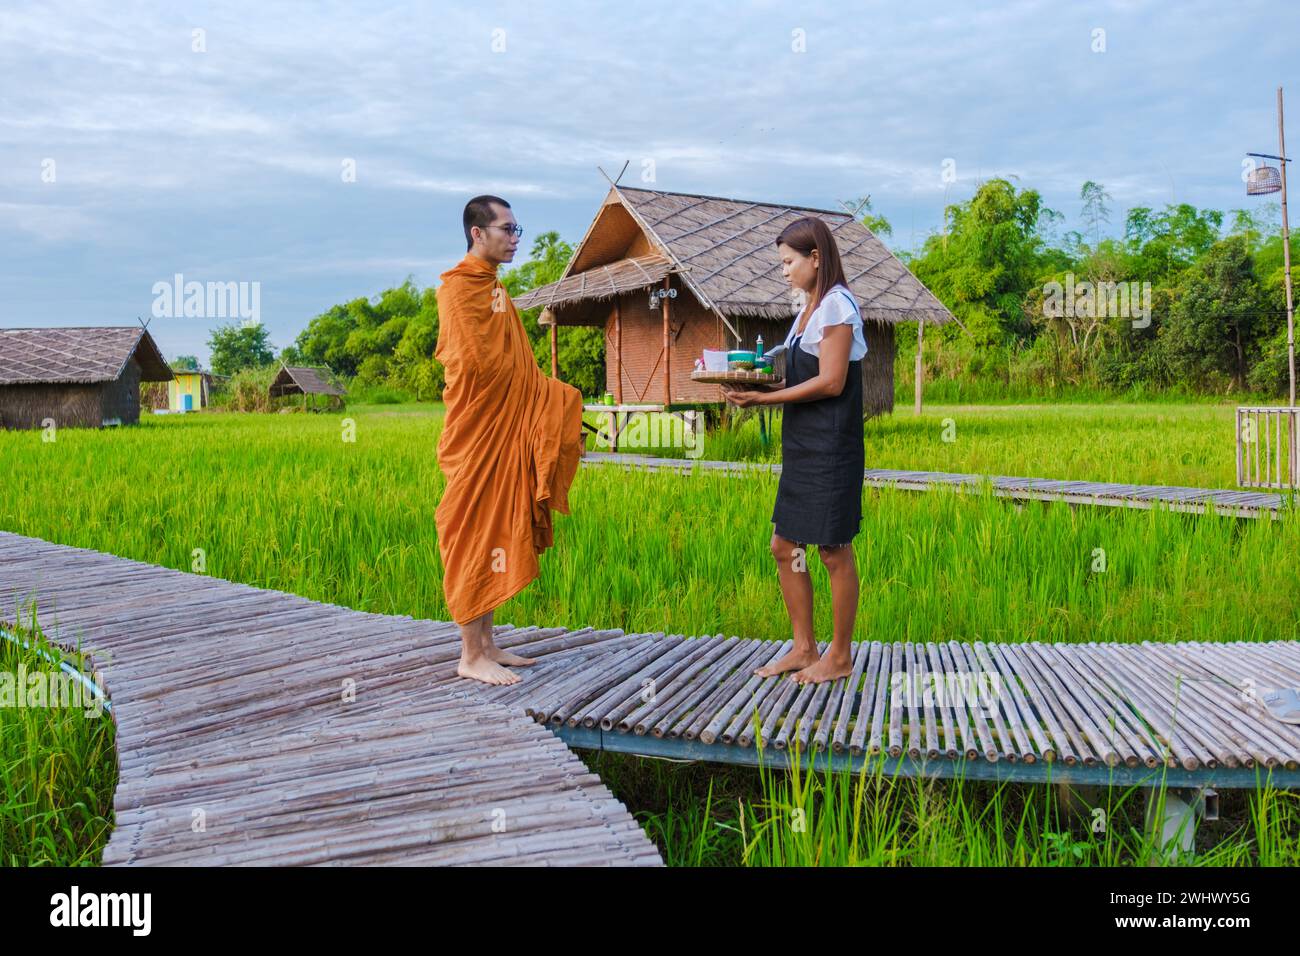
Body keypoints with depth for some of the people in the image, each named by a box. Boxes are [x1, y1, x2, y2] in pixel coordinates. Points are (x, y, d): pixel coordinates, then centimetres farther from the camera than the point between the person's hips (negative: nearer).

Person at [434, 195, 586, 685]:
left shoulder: (492, 289, 17)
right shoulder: (460, 288, -13)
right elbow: (480, 364, -20)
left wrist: (558, 424, 14)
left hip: (505, 433, 9)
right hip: (478, 435, -9)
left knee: (495, 535, 12)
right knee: (475, 537, -3)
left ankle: (486, 644, 21)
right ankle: (472, 655, 6)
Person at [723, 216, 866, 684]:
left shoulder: (836, 305, -11)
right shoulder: (810, 309, 16)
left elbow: (830, 382, -18)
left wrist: (763, 398, -19)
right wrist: (754, 386, 1)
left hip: (831, 449, -9)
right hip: (802, 447, 9)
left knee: (833, 551, 1)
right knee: (785, 547, 11)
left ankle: (840, 656, 15)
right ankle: (804, 648, 23)